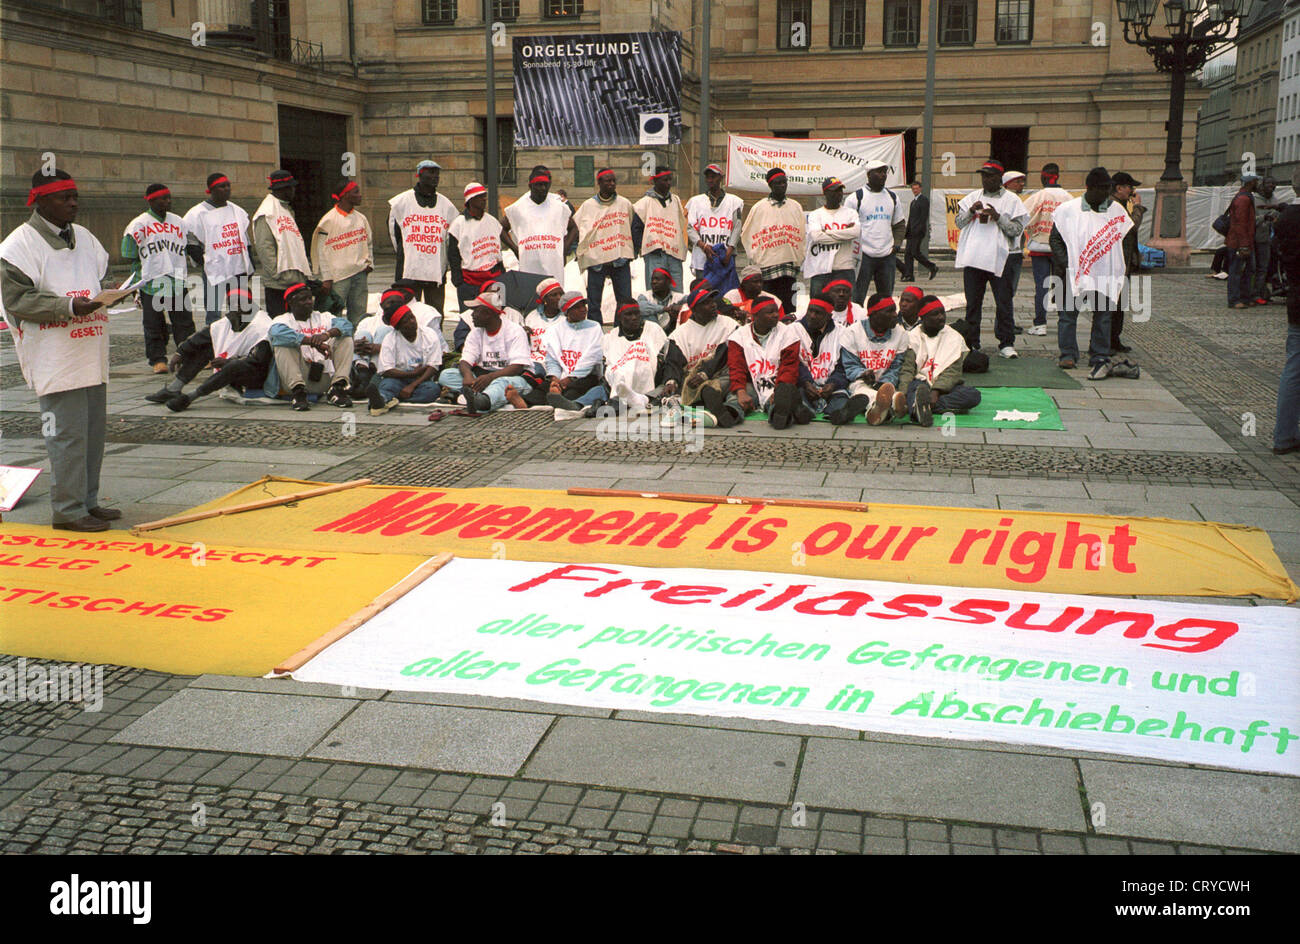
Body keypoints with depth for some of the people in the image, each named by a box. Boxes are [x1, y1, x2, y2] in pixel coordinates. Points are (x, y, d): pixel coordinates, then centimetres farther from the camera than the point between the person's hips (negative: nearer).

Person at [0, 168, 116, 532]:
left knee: (94, 430, 12)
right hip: (55, 359, -8)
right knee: (67, 434, -7)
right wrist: (68, 306, -22)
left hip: (91, 355, 8)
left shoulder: (84, 237, 16)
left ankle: (87, 501, 23)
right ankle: (67, 510, 1)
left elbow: (101, 277, 27)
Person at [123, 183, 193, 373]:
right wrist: (136, 286, -1)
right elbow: (133, 260, 3)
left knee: (184, 322, 1)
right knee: (154, 325, 2)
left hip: (177, 283, 3)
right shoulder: (138, 225, 0)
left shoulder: (179, 222, 11)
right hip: (151, 283, -3)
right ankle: (158, 359, 10)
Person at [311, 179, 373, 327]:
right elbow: (321, 250, -5)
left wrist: (369, 262, 7)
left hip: (360, 272, 5)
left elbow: (369, 242, 23)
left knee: (358, 317, 6)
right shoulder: (329, 220, -7)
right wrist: (326, 278, -9)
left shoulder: (361, 218, 10)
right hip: (338, 276, -5)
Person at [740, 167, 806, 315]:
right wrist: (755, 258, 3)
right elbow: (746, 235, 8)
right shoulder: (759, 208, 5)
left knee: (787, 308, -1)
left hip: (789, 267, 2)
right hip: (766, 265, -2)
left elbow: (801, 235, 15)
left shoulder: (796, 207, 13)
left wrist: (799, 259, 7)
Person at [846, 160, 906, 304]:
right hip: (863, 255, -5)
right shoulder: (857, 197, -2)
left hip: (887, 255, 5)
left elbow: (900, 224, 23)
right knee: (857, 297, -6)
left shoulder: (892, 197, 14)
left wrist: (897, 243, 7)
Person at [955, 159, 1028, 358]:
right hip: (972, 258, 3)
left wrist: (998, 217, -15)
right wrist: (971, 211, -9)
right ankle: (971, 342, 15)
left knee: (1004, 303, -2)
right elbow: (959, 223, 9)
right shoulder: (973, 197, 13)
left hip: (998, 259, -3)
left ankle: (1006, 343, 5)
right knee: (973, 302, 7)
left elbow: (1017, 230, -2)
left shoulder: (1011, 200, 3)